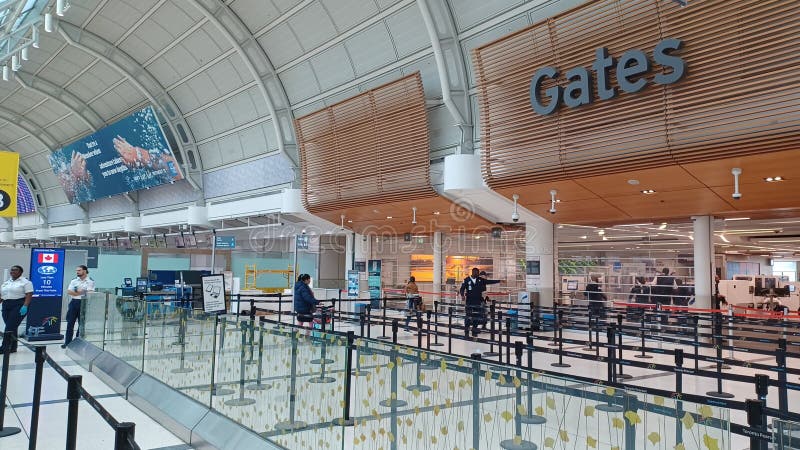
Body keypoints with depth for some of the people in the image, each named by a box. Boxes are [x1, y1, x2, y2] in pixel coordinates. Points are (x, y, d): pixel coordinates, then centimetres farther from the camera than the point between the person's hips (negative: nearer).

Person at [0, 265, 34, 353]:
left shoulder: (25, 282, -3)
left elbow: (29, 294, -11)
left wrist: (25, 306, -21)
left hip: (19, 306, -7)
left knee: (10, 327, -12)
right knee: (11, 328, 8)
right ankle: (12, 348, 14)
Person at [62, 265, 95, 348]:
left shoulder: (90, 281, -3)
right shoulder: (74, 280, 9)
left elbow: (90, 293, -13)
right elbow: (68, 292, 0)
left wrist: (75, 292, -10)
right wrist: (79, 293, -13)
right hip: (74, 302, 3)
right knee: (70, 323, 4)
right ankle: (67, 342, 10)